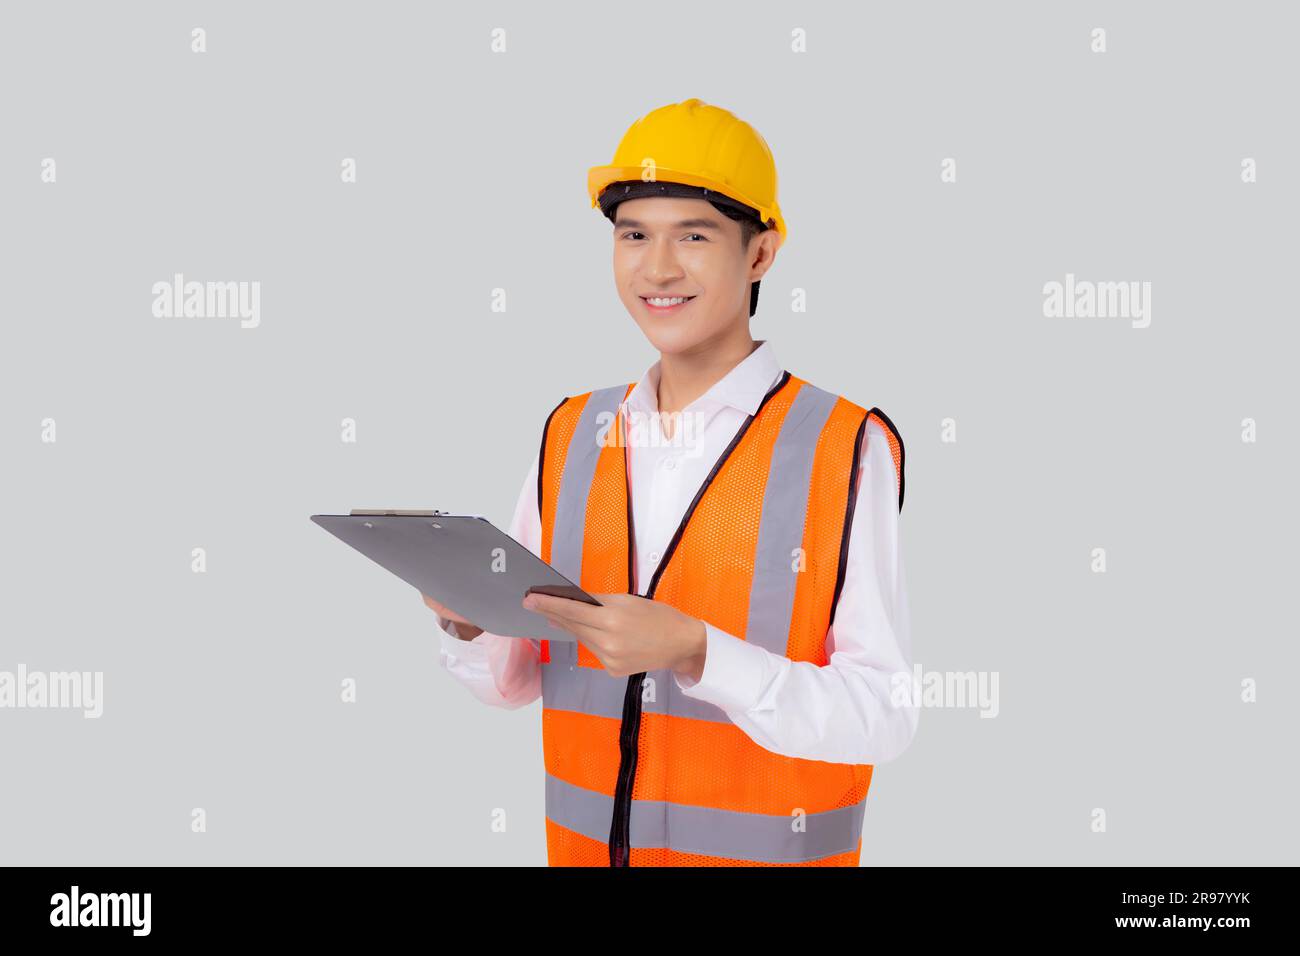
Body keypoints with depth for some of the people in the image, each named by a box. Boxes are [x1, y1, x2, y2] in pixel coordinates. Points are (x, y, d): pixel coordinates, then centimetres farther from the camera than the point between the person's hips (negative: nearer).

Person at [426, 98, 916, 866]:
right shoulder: (569, 436, 0)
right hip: (583, 843, 4)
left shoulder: (848, 451, -14)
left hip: (767, 848, -4)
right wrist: (469, 621, -15)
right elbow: (514, 681, 5)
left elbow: (885, 715, -18)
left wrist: (695, 653, -27)